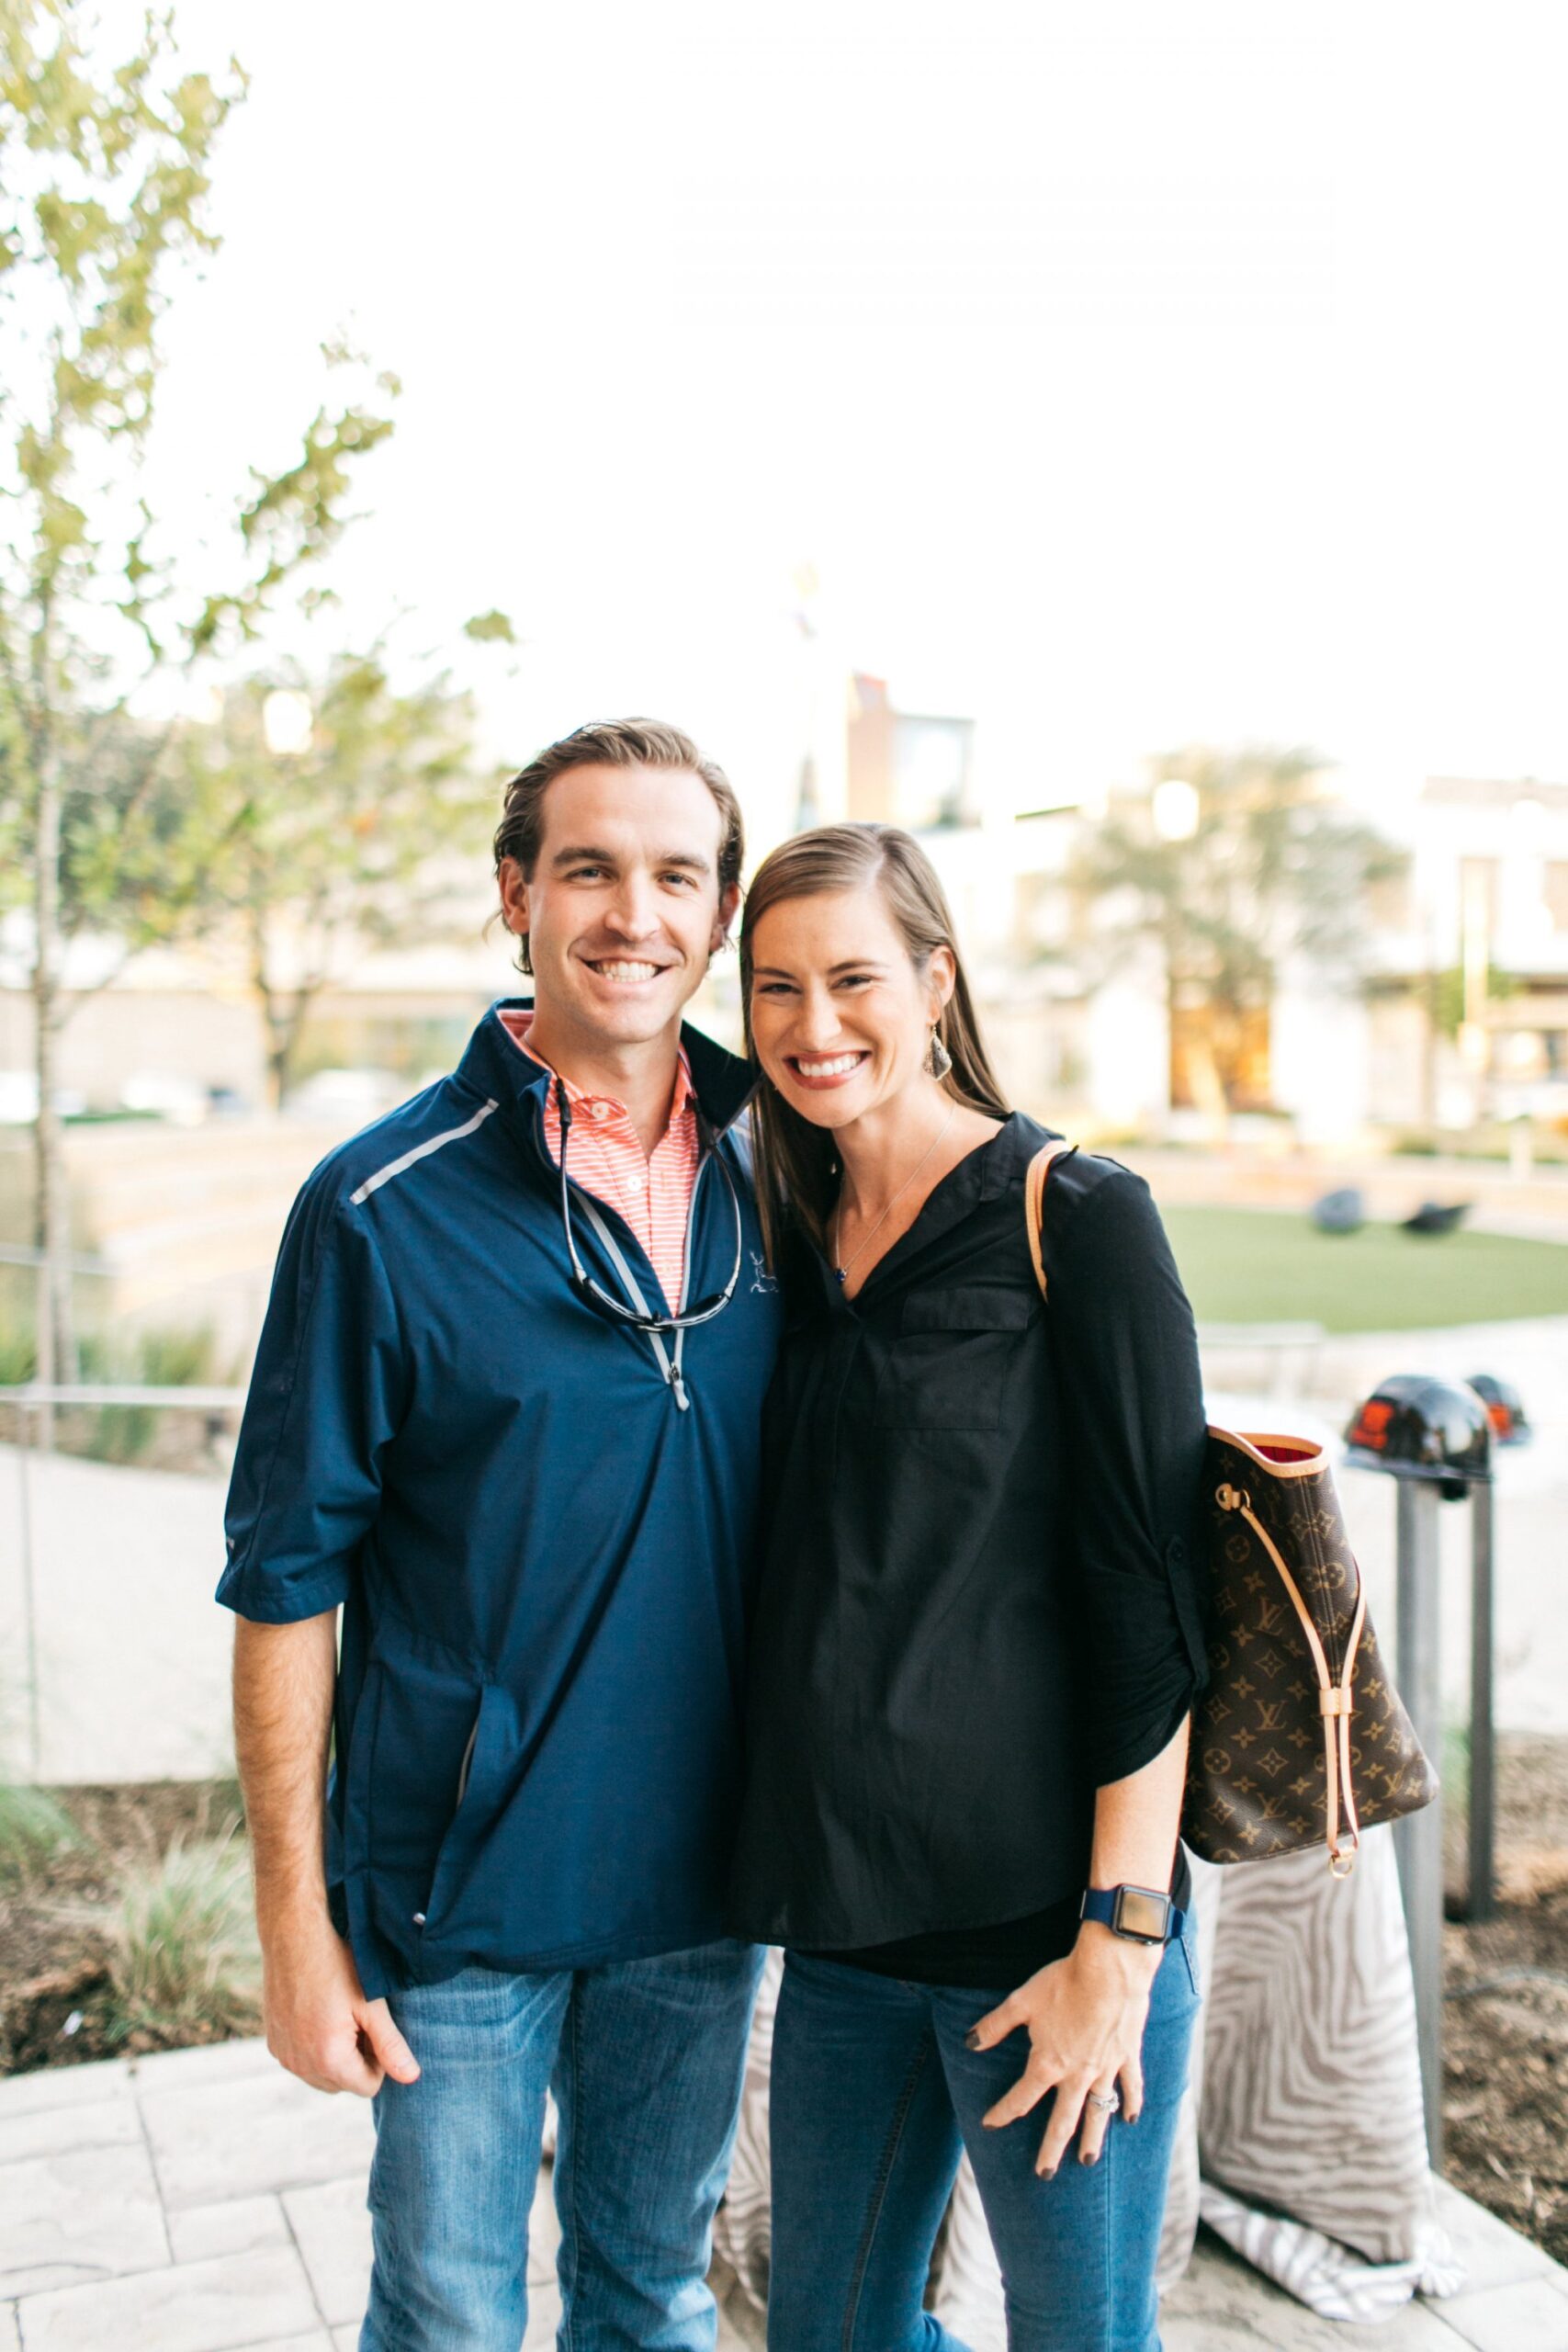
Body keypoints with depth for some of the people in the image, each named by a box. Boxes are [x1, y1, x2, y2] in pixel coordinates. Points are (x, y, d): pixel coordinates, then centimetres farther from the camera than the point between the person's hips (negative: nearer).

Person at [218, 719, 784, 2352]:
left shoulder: (768, 1178, -1)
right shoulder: (385, 1208, -14)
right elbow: (285, 1584, -10)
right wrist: (296, 1922, -9)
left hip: (699, 1881, 4)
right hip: (461, 1896, -3)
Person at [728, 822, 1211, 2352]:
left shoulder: (1076, 1219, -10)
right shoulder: (798, 1237, 8)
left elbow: (1150, 1603, -12)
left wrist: (1121, 1939, -14)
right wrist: (779, 1853, 10)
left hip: (1041, 1916, -6)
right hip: (842, 1910, 6)